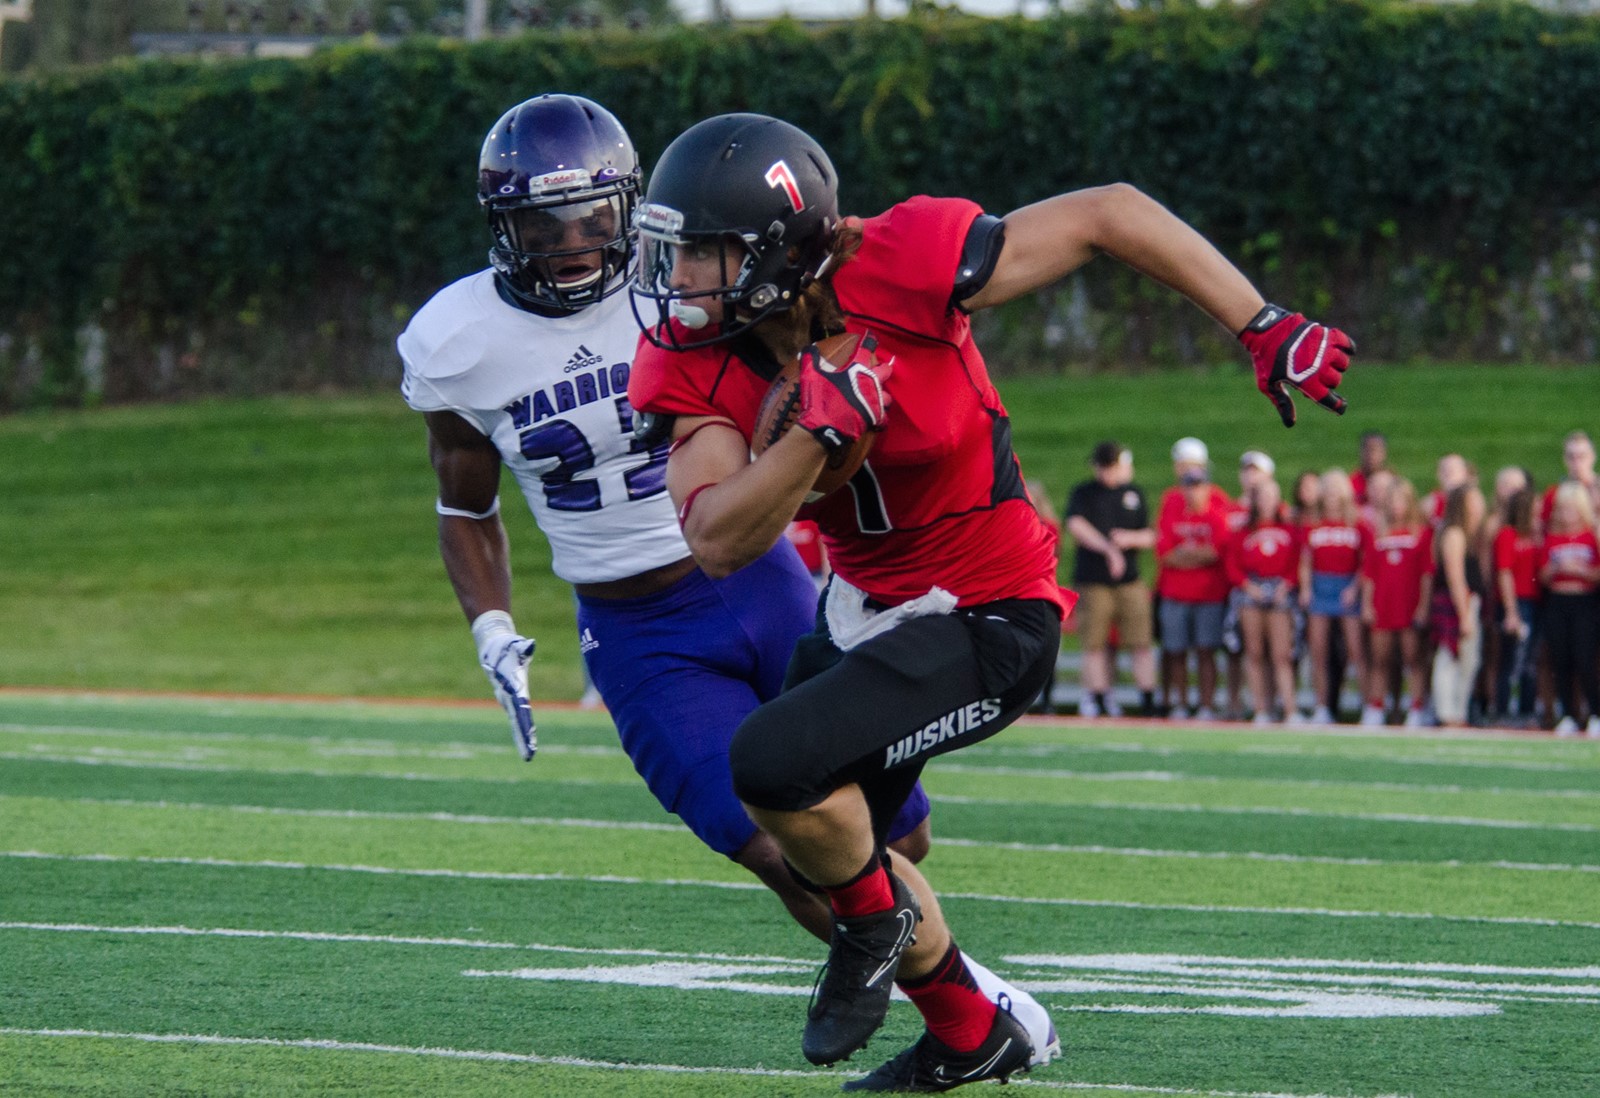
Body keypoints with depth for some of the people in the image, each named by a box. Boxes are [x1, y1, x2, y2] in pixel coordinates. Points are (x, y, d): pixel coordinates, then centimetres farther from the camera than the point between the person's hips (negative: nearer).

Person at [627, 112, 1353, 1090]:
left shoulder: (898, 270, -28)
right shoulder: (695, 362, -13)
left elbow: (1112, 214, -20)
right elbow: (719, 543, -23)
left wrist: (1265, 329, -20)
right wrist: (824, 429, -37)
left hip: (986, 626, -7)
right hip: (866, 606, 7)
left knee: (776, 762, -25)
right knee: (830, 839, 21)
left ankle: (873, 921, 6)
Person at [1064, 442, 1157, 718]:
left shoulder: (1134, 493, 15)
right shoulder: (1083, 493, 4)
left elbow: (1150, 537, 17)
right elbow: (1076, 525, -14)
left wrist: (1131, 539, -7)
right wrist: (1108, 548, -26)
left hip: (1129, 581, 2)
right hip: (1092, 580, -2)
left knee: (1141, 642, -4)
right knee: (1095, 644, -3)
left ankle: (1148, 701, -3)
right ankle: (1098, 698, 2)